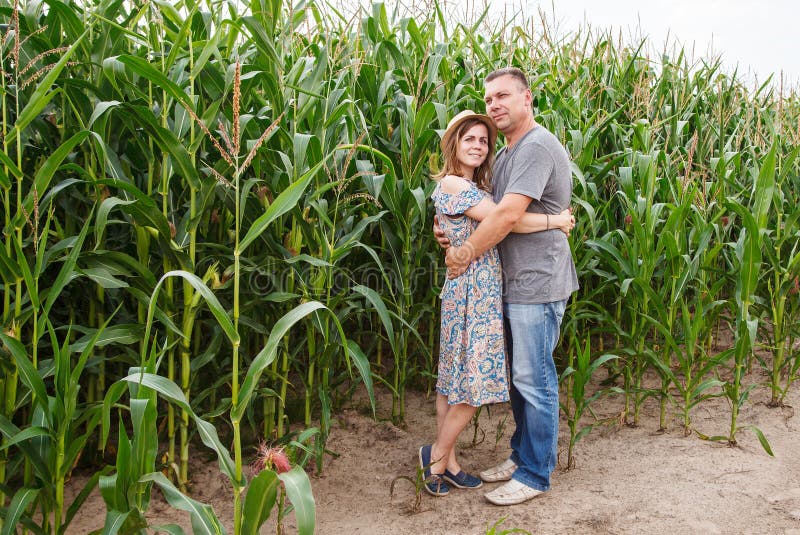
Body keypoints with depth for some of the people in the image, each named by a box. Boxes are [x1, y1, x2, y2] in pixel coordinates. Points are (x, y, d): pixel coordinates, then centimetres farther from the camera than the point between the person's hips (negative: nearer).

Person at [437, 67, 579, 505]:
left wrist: (464, 254, -16)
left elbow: (509, 213, -25)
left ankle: (535, 474, 12)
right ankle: (521, 455, 32)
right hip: (515, 284, 10)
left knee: (534, 379, -1)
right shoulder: (506, 154, 16)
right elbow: (490, 209, 19)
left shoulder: (537, 146, -17)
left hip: (538, 284, -10)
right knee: (519, 375, 18)